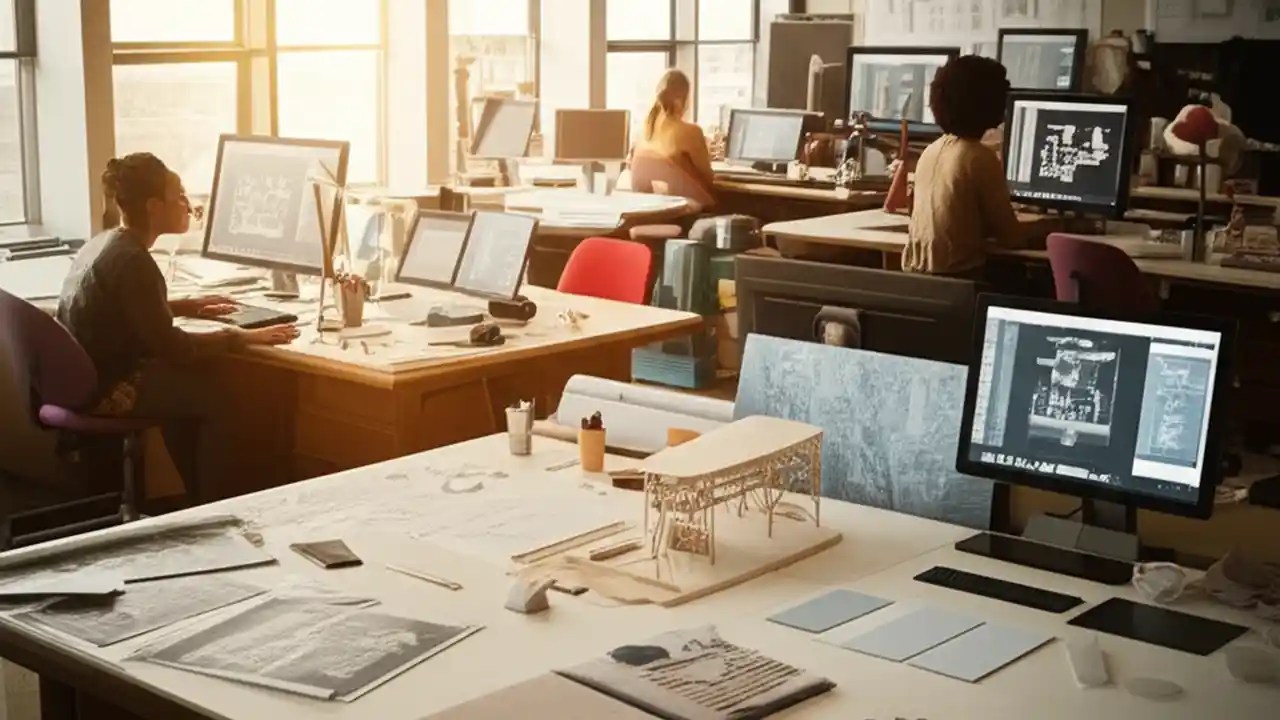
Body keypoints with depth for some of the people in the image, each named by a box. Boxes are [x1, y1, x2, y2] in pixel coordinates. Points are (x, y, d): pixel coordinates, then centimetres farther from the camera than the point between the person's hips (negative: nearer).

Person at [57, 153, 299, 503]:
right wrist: (242, 337, -18)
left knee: (190, 384, 22)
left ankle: (193, 494, 28)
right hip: (103, 389, -10)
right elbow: (171, 346, -24)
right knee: (218, 395, -3)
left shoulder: (104, 243, 8)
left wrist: (188, 306, 21)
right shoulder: (132, 260, -22)